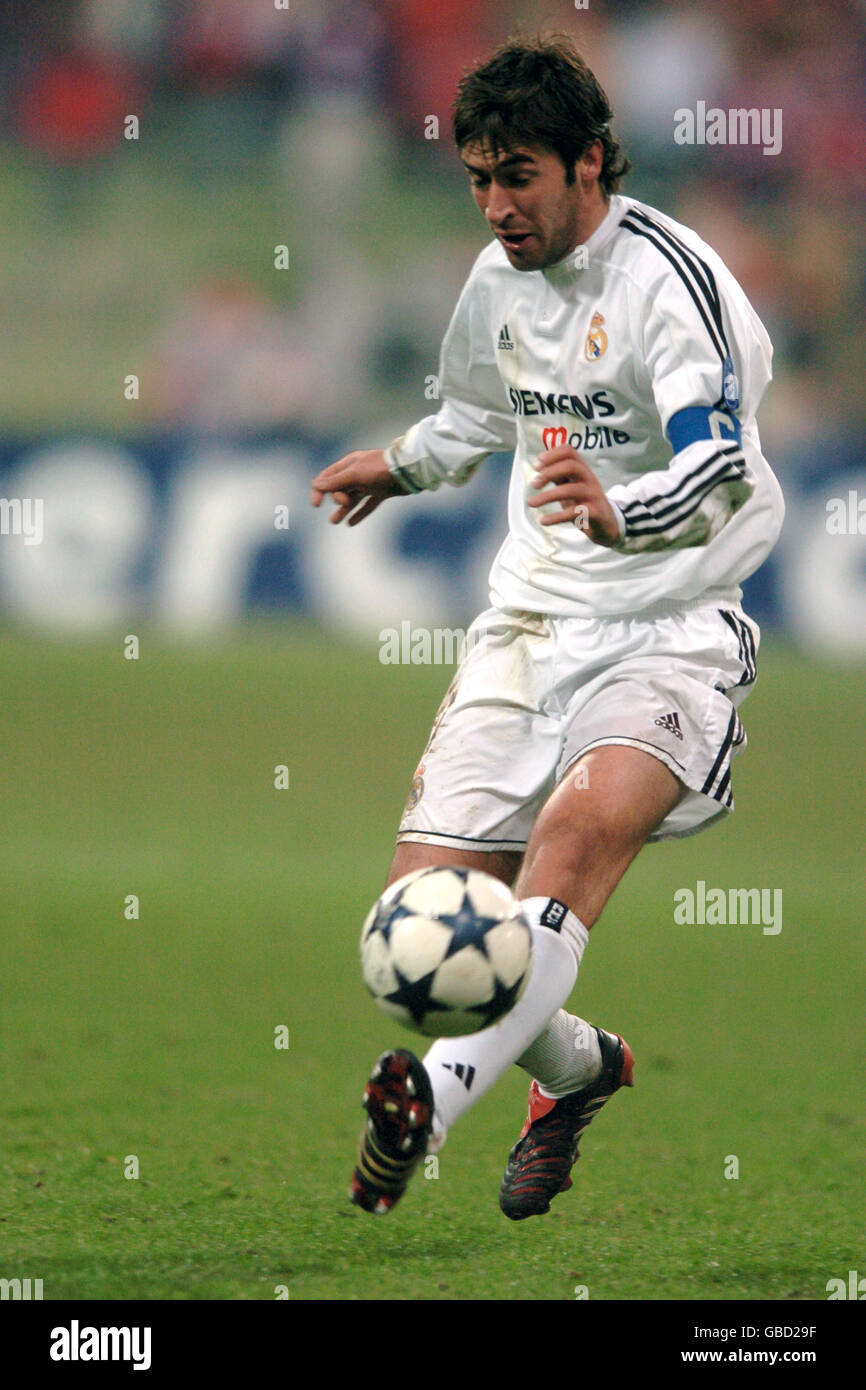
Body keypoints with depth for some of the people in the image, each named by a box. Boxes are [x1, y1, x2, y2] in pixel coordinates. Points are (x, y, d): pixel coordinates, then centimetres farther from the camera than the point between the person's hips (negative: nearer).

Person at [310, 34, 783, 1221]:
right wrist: (402, 466, 49)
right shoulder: (501, 279, 8)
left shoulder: (667, 278, -15)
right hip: (531, 620, 7)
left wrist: (622, 514, -50)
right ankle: (577, 1068, 24)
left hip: (673, 626, -7)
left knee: (584, 819, -36)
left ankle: (435, 1097, -46)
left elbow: (722, 468, -30)